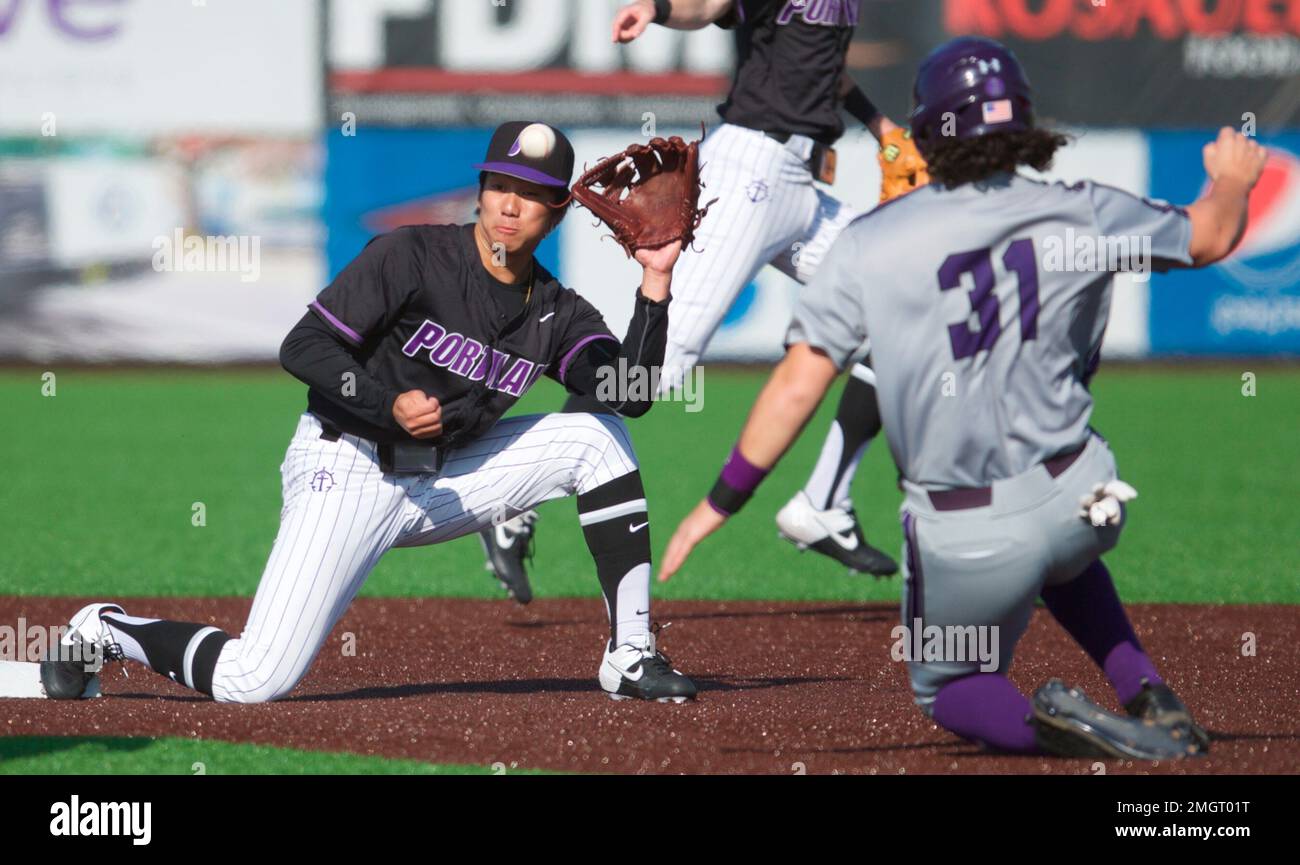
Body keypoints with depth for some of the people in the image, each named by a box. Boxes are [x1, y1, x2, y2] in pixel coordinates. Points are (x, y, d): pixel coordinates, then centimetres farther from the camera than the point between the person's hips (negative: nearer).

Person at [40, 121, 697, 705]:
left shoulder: (557, 314, 2)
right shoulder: (412, 256, -13)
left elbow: (632, 393, -14)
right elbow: (302, 348, -16)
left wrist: (656, 282, -19)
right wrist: (389, 405, -28)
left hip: (443, 482, 6)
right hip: (347, 471, -6)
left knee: (598, 439, -6)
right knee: (254, 682, -20)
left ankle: (629, 656, -4)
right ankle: (102, 631, 9)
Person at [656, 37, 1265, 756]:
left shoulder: (872, 242, -6)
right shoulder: (1076, 214, -2)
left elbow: (797, 384, -8)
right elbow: (1211, 236, 12)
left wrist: (721, 502, 1)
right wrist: (1234, 179, 35)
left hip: (962, 542, -2)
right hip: (1085, 506, 3)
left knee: (945, 689, 24)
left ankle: (1037, 722, -9)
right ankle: (1150, 699, 21)